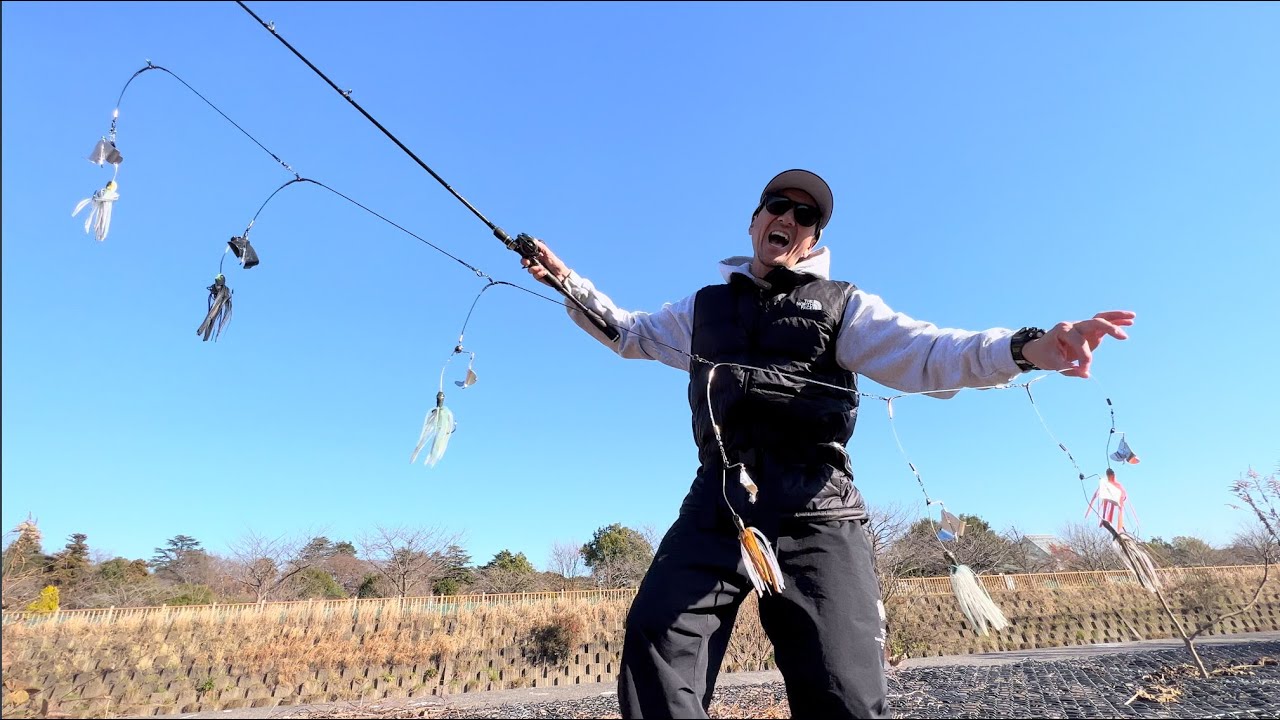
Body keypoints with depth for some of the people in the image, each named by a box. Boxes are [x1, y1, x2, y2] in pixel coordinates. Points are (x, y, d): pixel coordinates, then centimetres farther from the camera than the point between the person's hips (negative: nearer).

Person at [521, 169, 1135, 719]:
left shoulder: (842, 305, 15)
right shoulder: (705, 307, 25)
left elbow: (927, 354, 1)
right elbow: (629, 332, 36)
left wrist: (1025, 349, -17)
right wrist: (568, 282, 27)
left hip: (814, 508, -2)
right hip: (718, 499, 3)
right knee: (653, 636, -14)